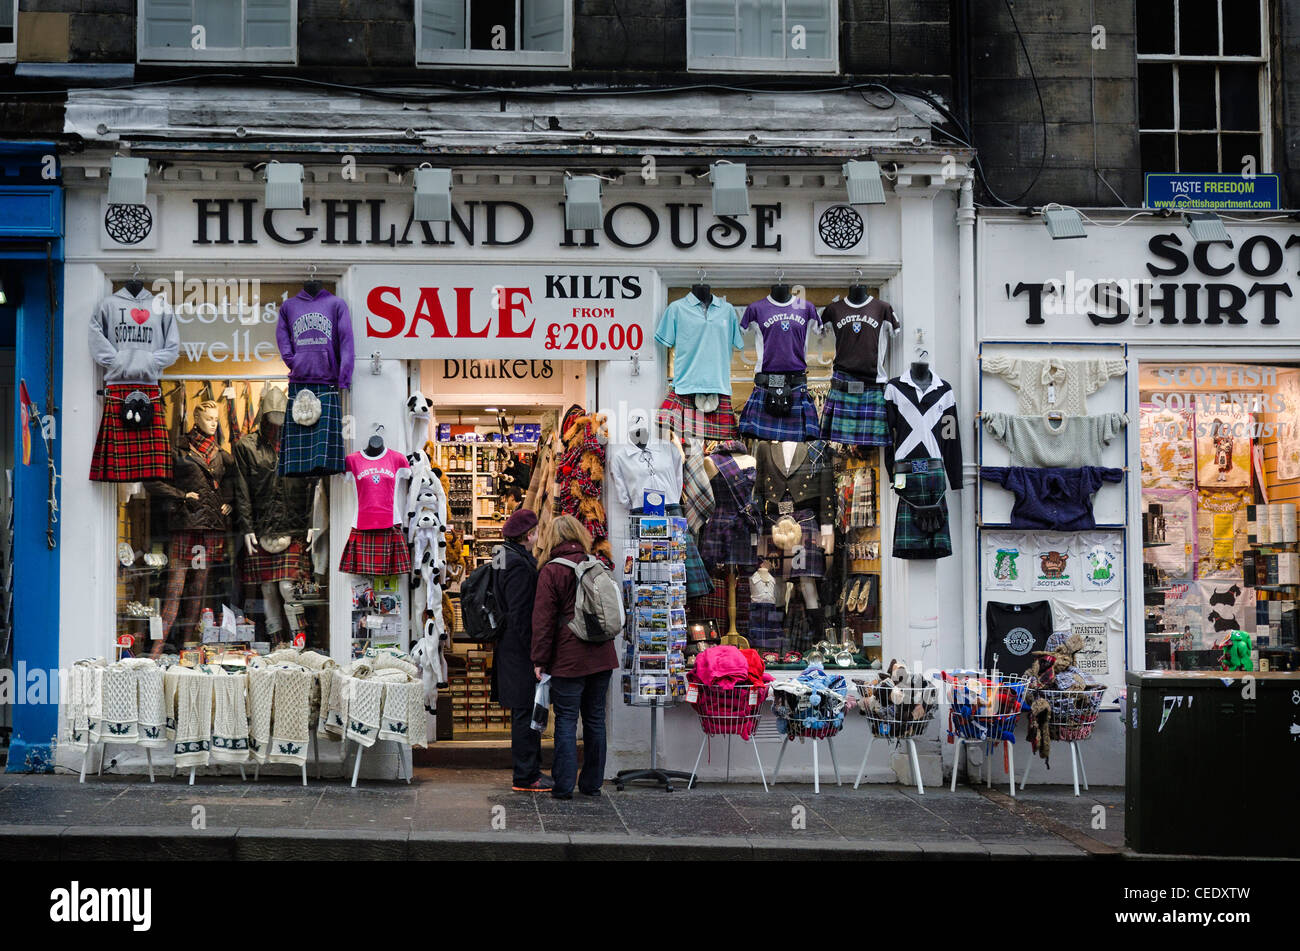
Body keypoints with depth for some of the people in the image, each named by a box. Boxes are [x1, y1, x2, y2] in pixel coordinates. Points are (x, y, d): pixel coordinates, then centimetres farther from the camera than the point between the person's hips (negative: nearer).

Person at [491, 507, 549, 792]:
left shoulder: (506, 559, 13)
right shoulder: (520, 566, -18)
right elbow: (519, 615, -22)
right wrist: (534, 653, -19)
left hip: (510, 648, 11)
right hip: (520, 651, -11)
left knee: (523, 712, 16)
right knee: (527, 712, -4)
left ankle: (528, 771, 25)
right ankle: (525, 777, 1)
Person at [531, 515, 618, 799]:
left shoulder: (551, 571, -7)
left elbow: (543, 619, -8)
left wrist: (540, 660, -4)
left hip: (569, 658, -5)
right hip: (601, 656, 5)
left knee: (566, 719, -1)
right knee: (595, 718, 11)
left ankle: (564, 785, -1)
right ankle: (592, 783, 17)